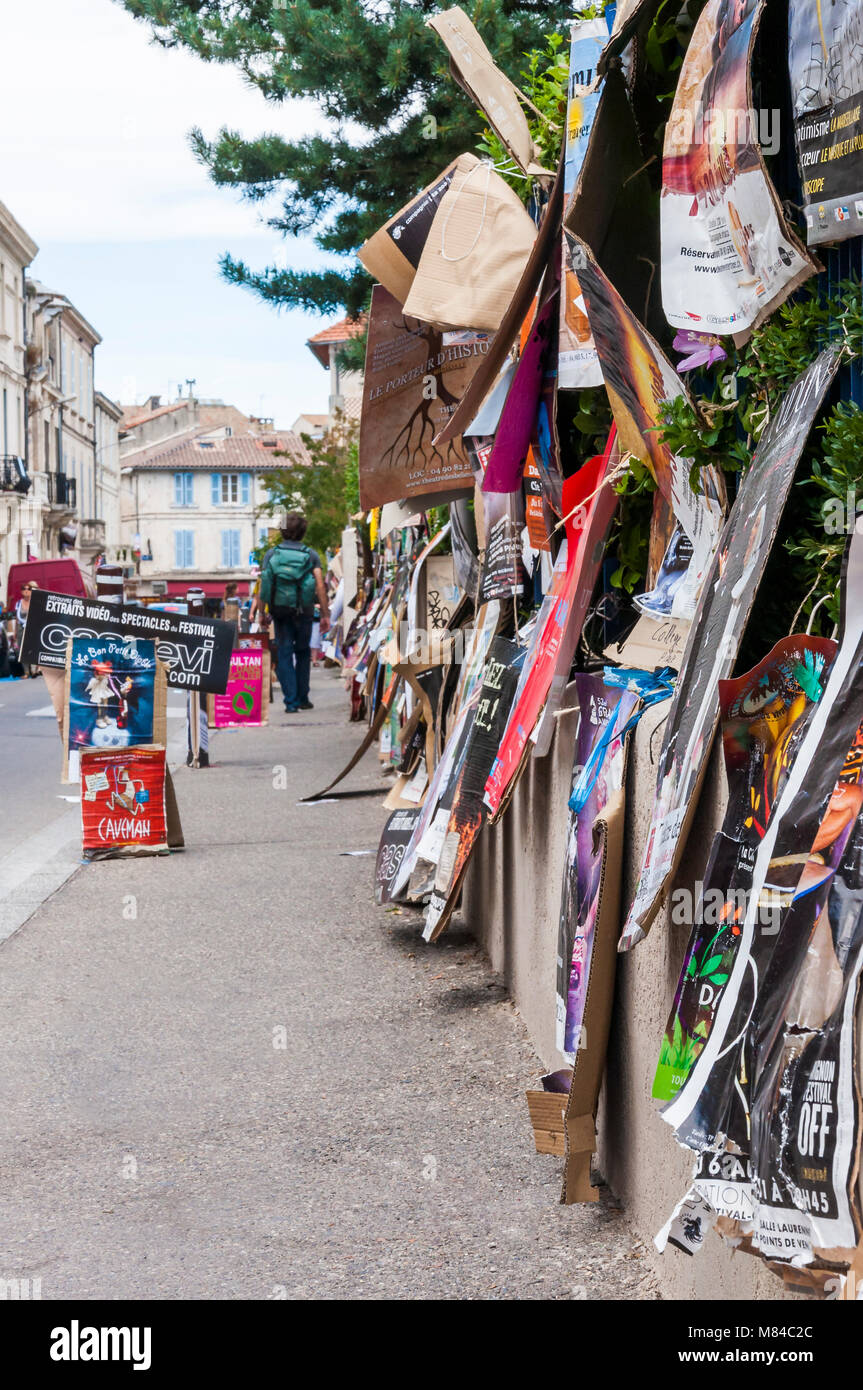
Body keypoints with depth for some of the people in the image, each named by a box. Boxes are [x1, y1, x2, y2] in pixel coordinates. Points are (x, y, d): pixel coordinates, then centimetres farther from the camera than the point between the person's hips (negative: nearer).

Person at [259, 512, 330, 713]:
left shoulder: (272, 554, 2)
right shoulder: (311, 556, -1)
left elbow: (263, 586, -1)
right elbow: (320, 586, -7)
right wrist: (325, 614, -3)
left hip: (280, 611, 0)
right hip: (303, 611, 0)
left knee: (284, 654, 3)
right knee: (303, 652, 16)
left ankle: (291, 701, -5)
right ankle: (302, 698, 19)